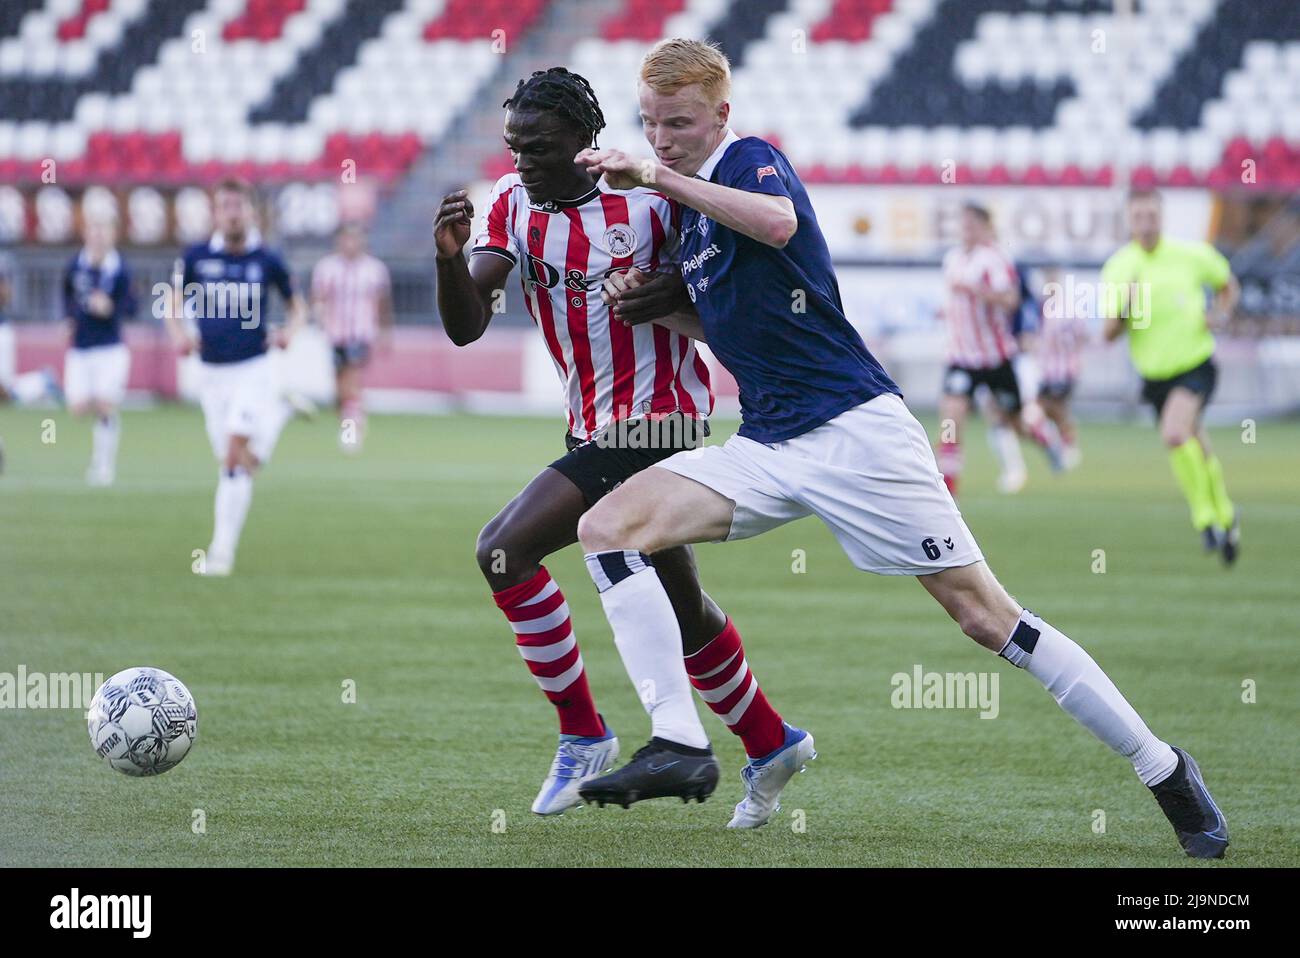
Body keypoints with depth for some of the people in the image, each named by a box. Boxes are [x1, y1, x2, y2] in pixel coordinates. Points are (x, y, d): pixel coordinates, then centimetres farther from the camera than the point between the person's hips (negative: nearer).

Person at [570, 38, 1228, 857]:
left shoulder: (751, 160, -8)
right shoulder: (689, 208, 16)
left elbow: (777, 221, -33)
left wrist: (660, 177, -33)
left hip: (855, 428, -8)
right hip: (766, 447, 8)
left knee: (985, 614, -7)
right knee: (607, 526, -10)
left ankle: (1164, 769, 2)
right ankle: (677, 742, -15)